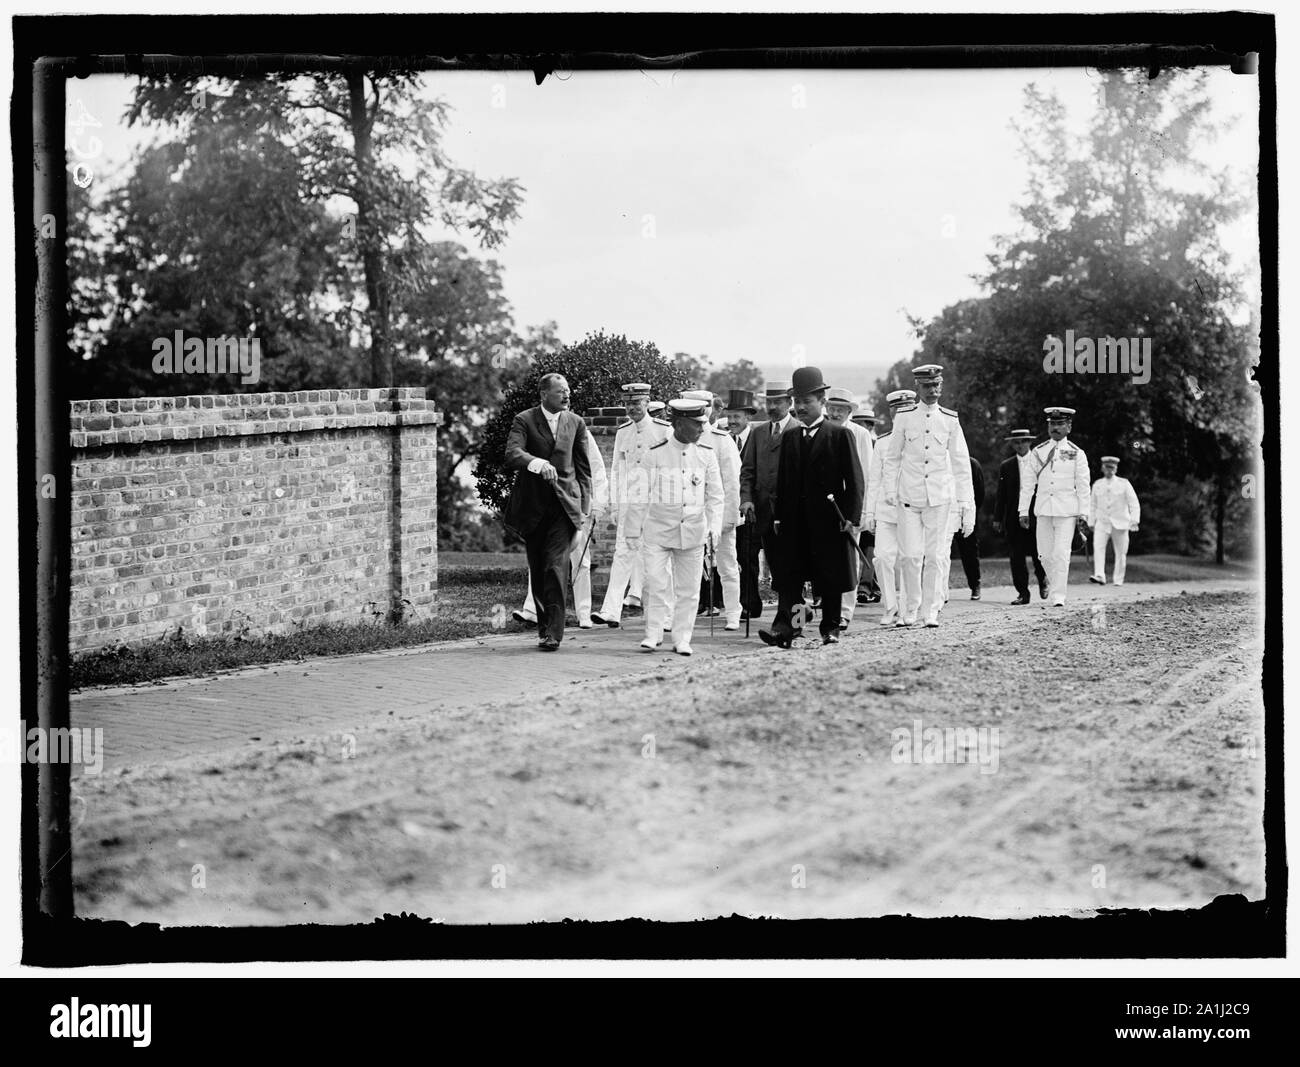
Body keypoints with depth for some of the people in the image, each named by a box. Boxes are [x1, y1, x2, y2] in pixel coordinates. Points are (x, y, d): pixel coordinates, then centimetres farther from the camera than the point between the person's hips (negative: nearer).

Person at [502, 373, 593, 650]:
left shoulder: (575, 423, 9)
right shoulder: (524, 421, -1)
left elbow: (583, 466, 16)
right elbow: (512, 454, -18)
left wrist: (585, 502, 11)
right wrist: (538, 463, -36)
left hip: (565, 504, 0)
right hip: (533, 506, 0)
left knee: (556, 567, -14)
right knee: (537, 571, 8)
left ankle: (553, 632, -17)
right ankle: (543, 627, 20)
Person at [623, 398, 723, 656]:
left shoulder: (706, 455, 3)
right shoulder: (656, 454, -5)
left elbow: (715, 496, 9)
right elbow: (640, 495, 0)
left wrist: (714, 527, -3)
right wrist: (634, 531, 2)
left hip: (693, 533, 2)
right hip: (658, 529, -2)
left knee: (687, 589, 5)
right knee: (655, 585, -7)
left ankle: (682, 640, 13)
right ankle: (653, 634, 5)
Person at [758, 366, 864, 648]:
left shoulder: (840, 435, 0)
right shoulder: (789, 437, 13)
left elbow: (855, 479, -2)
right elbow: (782, 479, 15)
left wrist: (850, 516, -9)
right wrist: (778, 515, 7)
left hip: (828, 520, -3)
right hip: (794, 519, 4)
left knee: (830, 578, 3)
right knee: (788, 574, -5)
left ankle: (831, 628, 14)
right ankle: (783, 628, -11)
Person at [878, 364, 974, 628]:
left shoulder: (950, 420, 3)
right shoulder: (904, 418, 2)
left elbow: (961, 464, 5)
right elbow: (891, 458, 8)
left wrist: (966, 504, 2)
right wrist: (890, 492, 0)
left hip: (940, 497, 1)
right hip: (909, 496, 0)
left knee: (934, 556, 1)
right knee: (910, 556, -5)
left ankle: (931, 611, 11)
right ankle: (909, 610, 10)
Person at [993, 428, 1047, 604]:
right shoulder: (1006, 466, 8)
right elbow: (1001, 494, 9)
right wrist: (997, 518, 5)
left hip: (1036, 515, -1)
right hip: (1014, 517, 2)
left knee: (1038, 553, -2)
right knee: (1016, 557, -1)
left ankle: (1042, 581, 27)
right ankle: (1023, 593, 5)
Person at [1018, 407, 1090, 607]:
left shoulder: (1076, 454, 3)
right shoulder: (1037, 453, 8)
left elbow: (1083, 486, 2)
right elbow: (1028, 483, 9)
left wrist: (1083, 513, -4)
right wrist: (1023, 511, 4)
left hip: (1067, 511, -3)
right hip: (1044, 510, 3)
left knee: (1061, 553, -10)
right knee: (1045, 555, 5)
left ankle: (1058, 596, -9)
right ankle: (1055, 585, 28)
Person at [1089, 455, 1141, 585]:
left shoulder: (1124, 484, 2)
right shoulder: (1097, 485, 10)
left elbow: (1134, 504, -1)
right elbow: (1093, 506, 17)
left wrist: (1134, 520, -13)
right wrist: (1091, 523, 13)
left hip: (1120, 524, -1)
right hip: (1102, 523, 1)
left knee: (1121, 553, 1)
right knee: (1098, 547, -21)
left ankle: (1118, 580, 10)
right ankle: (1099, 576, -30)